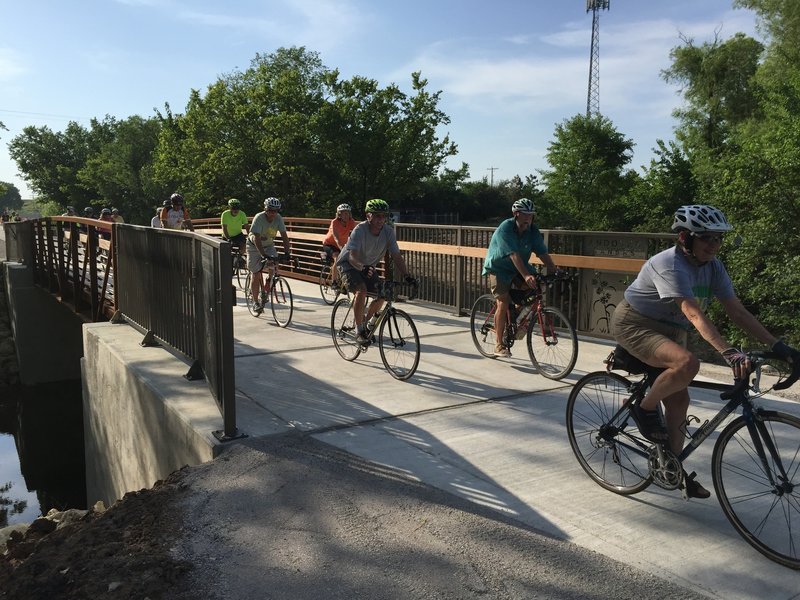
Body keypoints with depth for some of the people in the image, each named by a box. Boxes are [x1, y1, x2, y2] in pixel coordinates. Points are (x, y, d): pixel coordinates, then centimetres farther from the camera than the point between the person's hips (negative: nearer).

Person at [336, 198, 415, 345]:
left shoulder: (388, 232, -16)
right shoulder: (360, 230, -29)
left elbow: (397, 256, -18)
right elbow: (352, 256, -39)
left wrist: (407, 276, -30)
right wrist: (363, 267, -59)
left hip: (368, 266, 6)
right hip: (348, 263, -5)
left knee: (382, 295, -9)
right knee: (361, 290, -30)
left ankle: (365, 323, 18)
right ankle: (359, 331, -16)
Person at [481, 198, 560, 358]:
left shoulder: (533, 231, -7)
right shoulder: (505, 228, -25)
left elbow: (543, 254, -10)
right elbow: (514, 255, -35)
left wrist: (555, 272, -22)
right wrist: (526, 276, -45)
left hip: (519, 267, 6)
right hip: (498, 268, -6)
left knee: (534, 288, -17)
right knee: (503, 303, -16)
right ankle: (499, 345, -7)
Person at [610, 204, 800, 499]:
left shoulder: (713, 267, -4)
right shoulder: (670, 265, -28)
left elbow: (738, 312, -5)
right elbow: (695, 315, -38)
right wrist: (728, 352, -48)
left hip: (668, 331, 8)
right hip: (634, 325, -8)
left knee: (678, 400, 6)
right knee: (687, 363, -33)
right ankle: (645, 409, -8)